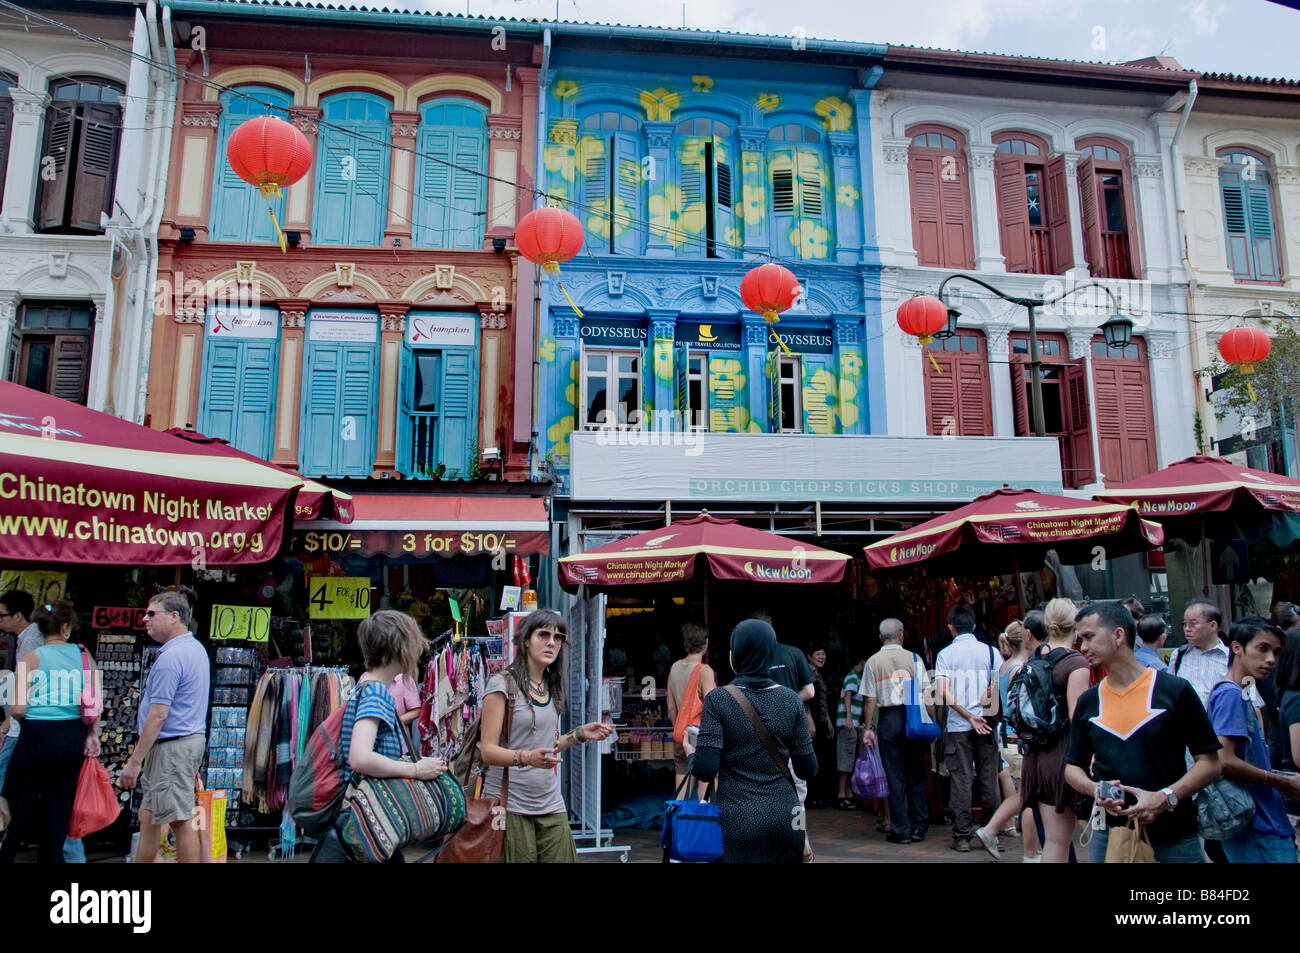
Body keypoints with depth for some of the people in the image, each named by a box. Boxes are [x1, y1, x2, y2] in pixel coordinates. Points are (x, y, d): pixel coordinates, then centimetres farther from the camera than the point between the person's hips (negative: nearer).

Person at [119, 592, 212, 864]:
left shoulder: (170, 658, -19)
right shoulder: (196, 648, 12)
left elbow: (157, 716, -22)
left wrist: (135, 760, -16)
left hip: (172, 746, -10)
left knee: (180, 820, -3)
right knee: (150, 814, 18)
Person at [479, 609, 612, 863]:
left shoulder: (552, 687, 11)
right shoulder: (502, 684, -9)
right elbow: (488, 751, -14)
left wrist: (579, 734, 4)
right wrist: (526, 757, -30)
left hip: (551, 805, 6)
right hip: (510, 806, -6)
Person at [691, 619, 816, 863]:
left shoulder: (718, 700, -9)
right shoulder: (791, 700, -1)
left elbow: (705, 770, -15)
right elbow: (808, 769, 1)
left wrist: (691, 750, 5)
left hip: (737, 820, -2)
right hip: (784, 817, 3)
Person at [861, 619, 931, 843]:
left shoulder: (873, 662, 2)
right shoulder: (914, 658, 2)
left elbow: (870, 700, -1)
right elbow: (926, 695, -2)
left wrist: (868, 728, 5)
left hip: (888, 718, -1)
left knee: (895, 776, 4)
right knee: (916, 774, 11)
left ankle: (901, 831, 6)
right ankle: (918, 827, 15)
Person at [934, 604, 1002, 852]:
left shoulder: (945, 655, -1)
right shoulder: (990, 651, 3)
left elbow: (944, 693, -11)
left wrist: (969, 717, -9)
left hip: (957, 726, -1)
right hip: (986, 725, 2)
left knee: (961, 781, 2)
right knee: (989, 780, 8)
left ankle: (962, 836, 4)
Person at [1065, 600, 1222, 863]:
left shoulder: (1176, 690, -5)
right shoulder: (1087, 702, 5)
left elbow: (1209, 763, -4)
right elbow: (1073, 767, 11)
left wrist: (1165, 797, -17)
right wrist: (1095, 790, -10)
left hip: (1174, 837, -3)